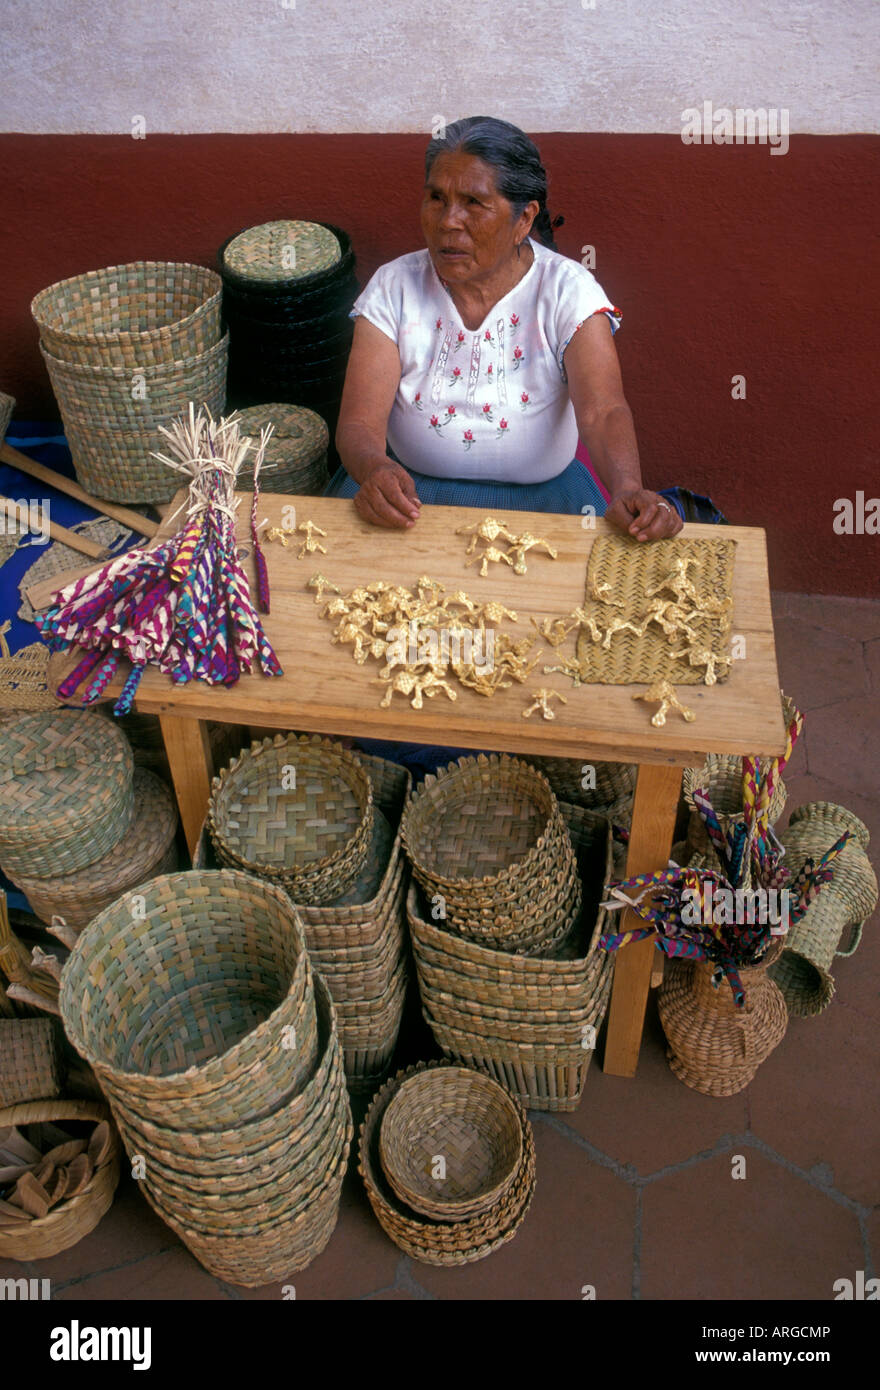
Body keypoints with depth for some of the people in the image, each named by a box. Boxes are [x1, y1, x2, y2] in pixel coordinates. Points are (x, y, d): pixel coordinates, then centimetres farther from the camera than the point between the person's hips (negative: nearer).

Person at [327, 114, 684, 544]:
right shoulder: (393, 287, -3)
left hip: (541, 497, -1)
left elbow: (603, 411, -21)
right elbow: (359, 423, -12)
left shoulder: (568, 291, -6)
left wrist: (628, 489, -43)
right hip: (410, 490, 1)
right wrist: (375, 470, -37)